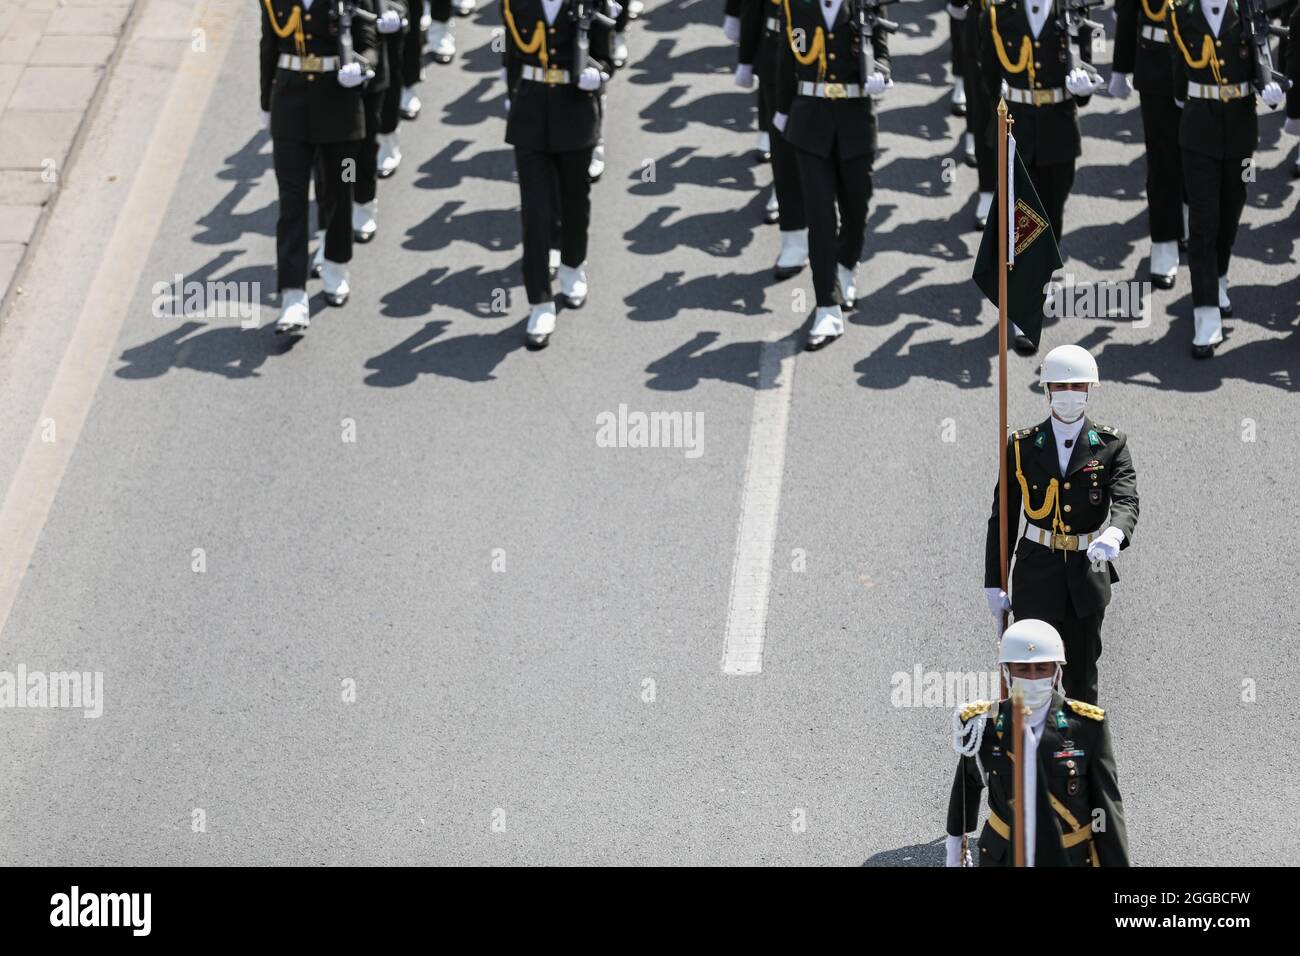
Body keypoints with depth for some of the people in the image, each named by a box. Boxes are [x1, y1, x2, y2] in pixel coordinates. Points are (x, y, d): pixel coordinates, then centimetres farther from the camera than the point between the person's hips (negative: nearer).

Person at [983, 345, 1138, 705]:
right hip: (1037, 571, -1)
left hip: (1088, 572, 1)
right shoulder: (1022, 446, 2)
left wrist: (1114, 535, -38)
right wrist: (993, 583, 2)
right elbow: (1003, 518, 5)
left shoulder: (1111, 444, 1)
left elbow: (1126, 500, -14)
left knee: (1082, 676, 10)